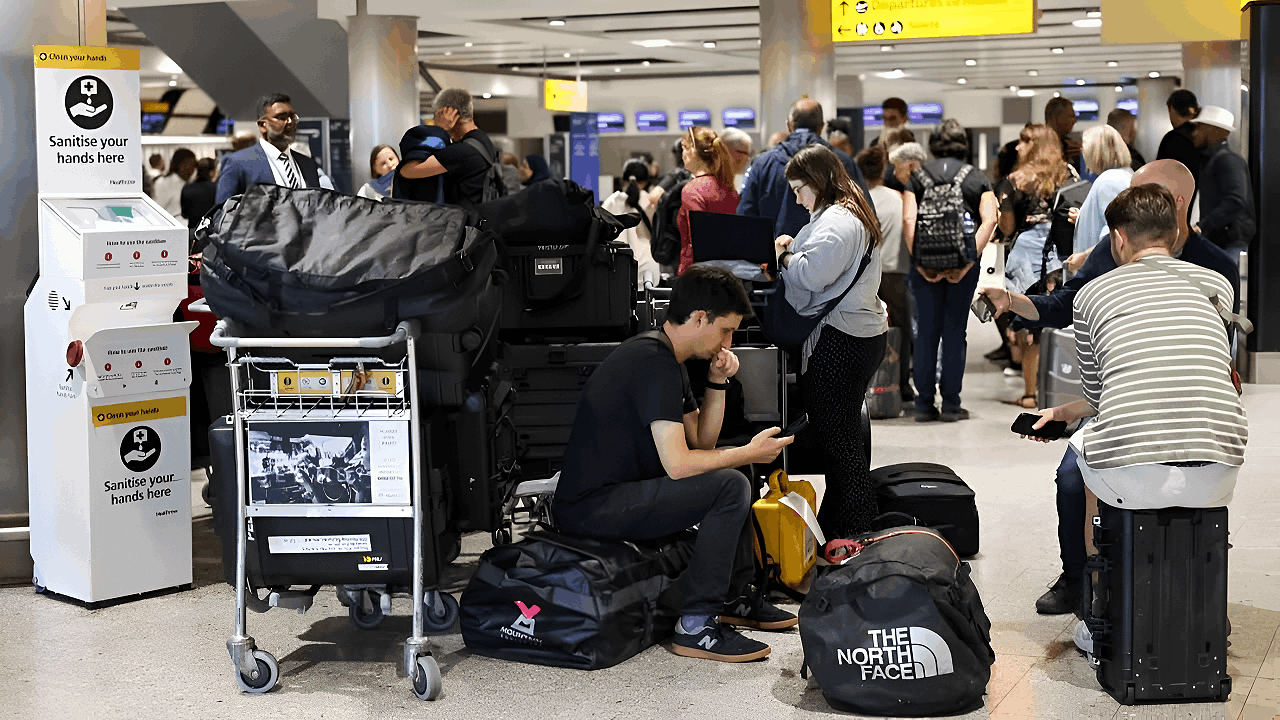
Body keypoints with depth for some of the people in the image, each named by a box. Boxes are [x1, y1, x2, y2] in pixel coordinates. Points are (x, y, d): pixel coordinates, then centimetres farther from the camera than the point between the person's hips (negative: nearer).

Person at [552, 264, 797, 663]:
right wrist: (749, 453, -12)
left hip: (620, 487, 11)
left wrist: (717, 383, 5)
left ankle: (734, 596, 24)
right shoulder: (653, 361, -19)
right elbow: (678, 464, -25)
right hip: (592, 508, -11)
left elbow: (703, 443, 18)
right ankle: (695, 626, -17)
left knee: (728, 467, 22)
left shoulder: (667, 359, 13)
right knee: (731, 486, -21)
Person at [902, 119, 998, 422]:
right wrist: (970, 260, -12)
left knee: (926, 331, 6)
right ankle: (951, 403, 6)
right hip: (963, 258, 0)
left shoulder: (918, 176, 9)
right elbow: (989, 219, -7)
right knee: (955, 330, 6)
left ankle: (924, 403, 7)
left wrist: (918, 260, -10)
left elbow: (908, 220, -6)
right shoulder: (977, 177, 10)